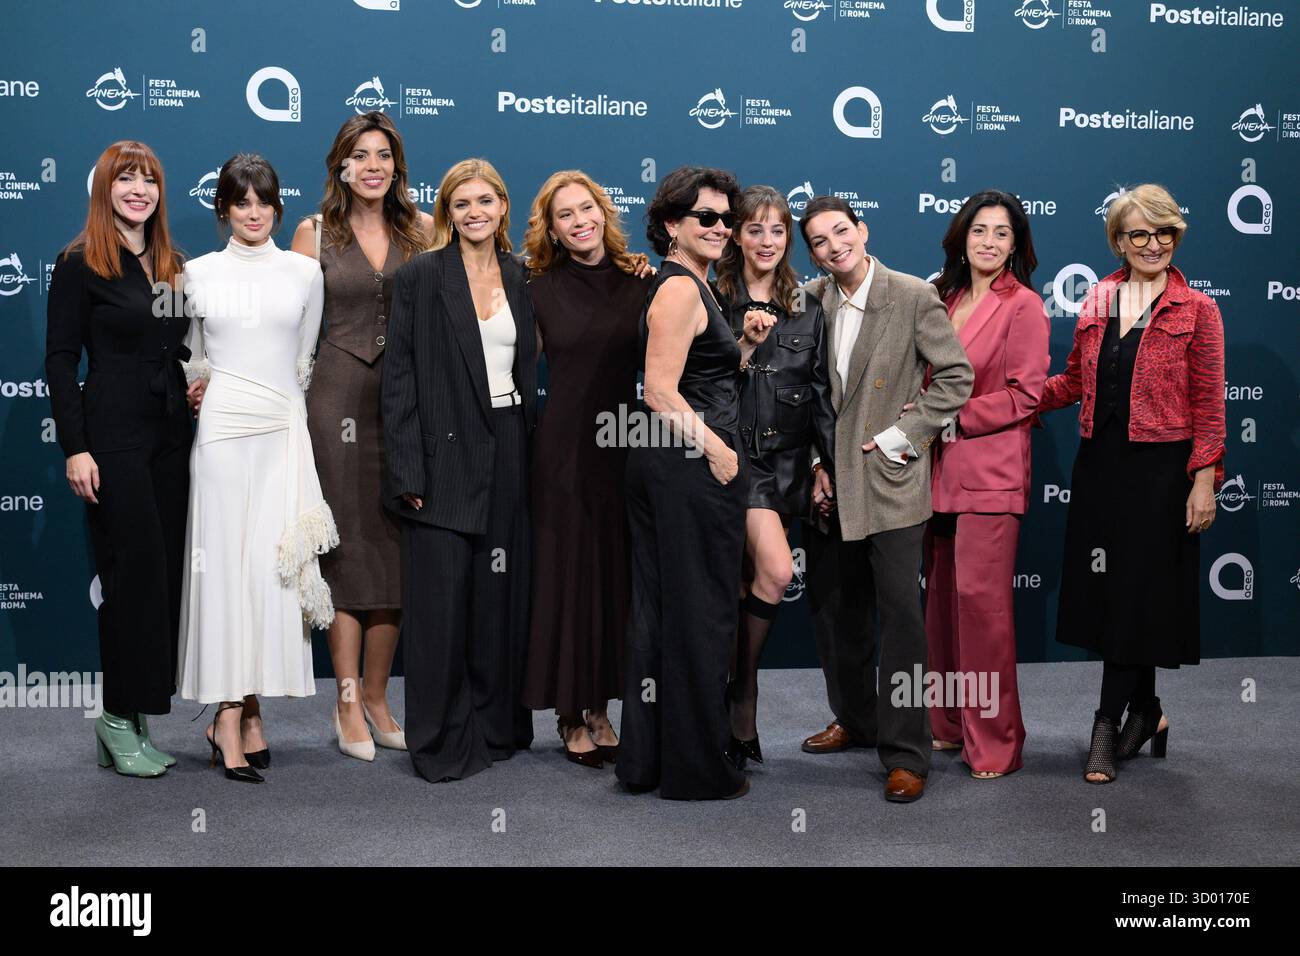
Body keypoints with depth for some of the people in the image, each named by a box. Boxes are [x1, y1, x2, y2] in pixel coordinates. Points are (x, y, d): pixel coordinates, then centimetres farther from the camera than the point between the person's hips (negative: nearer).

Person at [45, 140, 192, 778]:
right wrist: (75, 448, -14)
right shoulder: (80, 264, -4)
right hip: (114, 433, -6)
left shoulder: (173, 265, 13)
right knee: (135, 572, -6)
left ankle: (139, 718, 16)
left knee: (165, 574, 6)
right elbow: (60, 359, -8)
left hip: (170, 432, 6)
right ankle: (120, 719, 7)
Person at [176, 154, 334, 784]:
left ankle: (249, 710, 9)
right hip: (223, 427, -1)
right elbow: (192, 359, 18)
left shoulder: (305, 273, 8)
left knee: (275, 564, -1)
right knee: (226, 561, -4)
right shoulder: (198, 273, 6)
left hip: (284, 430, 2)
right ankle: (230, 718, -1)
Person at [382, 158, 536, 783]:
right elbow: (398, 377, -6)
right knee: (441, 597, -2)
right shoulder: (420, 276, -3)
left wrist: (530, 453, 7)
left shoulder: (520, 279, 11)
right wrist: (407, 470, -13)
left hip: (507, 454, 5)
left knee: (501, 592, 9)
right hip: (445, 455, -4)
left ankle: (497, 723, 22)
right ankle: (440, 740, 9)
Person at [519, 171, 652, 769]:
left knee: (618, 574, 8)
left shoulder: (638, 283, 4)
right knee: (568, 574, 2)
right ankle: (570, 715, 15)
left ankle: (601, 708, 21)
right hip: (563, 448, -2)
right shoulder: (542, 290, 0)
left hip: (624, 445, 2)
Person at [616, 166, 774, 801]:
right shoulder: (681, 288, -13)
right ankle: (697, 768, 10)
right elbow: (660, 390, -20)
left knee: (658, 608, 13)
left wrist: (746, 345, 9)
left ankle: (645, 758, 23)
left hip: (663, 463, 10)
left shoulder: (690, 286, 18)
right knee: (700, 612, -1)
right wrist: (717, 449, -17)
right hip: (691, 467, -10)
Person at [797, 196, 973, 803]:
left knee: (899, 612, -4)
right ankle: (856, 720, 35)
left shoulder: (915, 297, -8)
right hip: (829, 481, 5)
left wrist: (904, 434, -10)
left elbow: (957, 377, -5)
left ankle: (906, 753, 5)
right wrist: (813, 465, 4)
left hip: (889, 478, -5)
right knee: (831, 606, 15)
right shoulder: (810, 300, 4)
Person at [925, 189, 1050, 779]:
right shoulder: (945, 299, 16)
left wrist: (952, 417, -14)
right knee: (941, 596, 10)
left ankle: (993, 739, 1)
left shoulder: (1023, 306, -4)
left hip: (989, 472, -7)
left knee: (981, 599, -9)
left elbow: (1025, 394, -10)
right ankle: (948, 723, 22)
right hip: (940, 468, 7)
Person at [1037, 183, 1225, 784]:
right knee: (1104, 589, 8)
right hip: (1100, 463, 5)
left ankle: (1107, 726, 7)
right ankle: (1146, 711, 25)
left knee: (1136, 590, -3)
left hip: (1161, 468, -4)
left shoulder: (1196, 310, -3)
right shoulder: (1097, 302, 9)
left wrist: (1205, 479, -10)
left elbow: (1208, 404, -5)